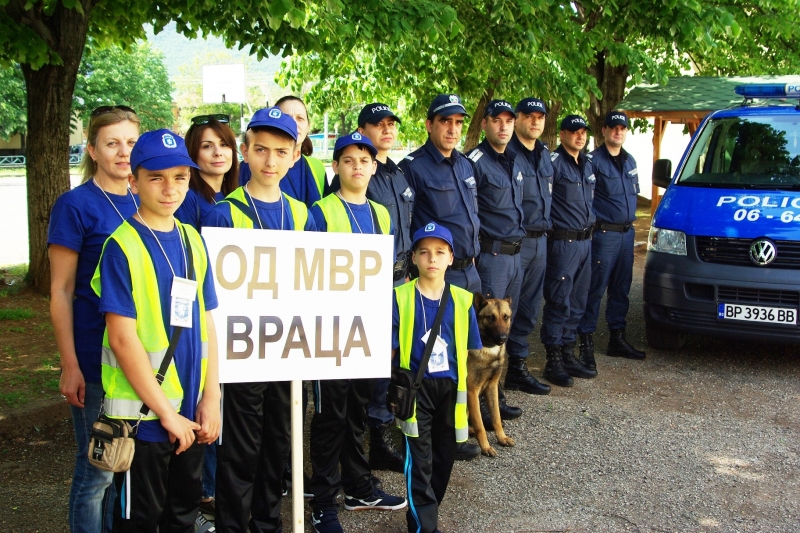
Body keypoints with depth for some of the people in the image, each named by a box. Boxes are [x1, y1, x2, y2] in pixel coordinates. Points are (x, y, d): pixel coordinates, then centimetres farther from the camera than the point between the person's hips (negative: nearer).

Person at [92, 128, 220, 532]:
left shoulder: (193, 240, 7)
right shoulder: (122, 245, -11)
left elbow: (205, 323, 9)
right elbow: (122, 337, -15)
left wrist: (211, 397, 0)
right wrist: (166, 412, -14)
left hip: (190, 414, 5)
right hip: (142, 414, -5)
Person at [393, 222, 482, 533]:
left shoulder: (462, 301, 2)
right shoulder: (400, 298, -6)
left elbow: (469, 349, 7)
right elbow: (390, 348, -5)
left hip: (450, 388, 4)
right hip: (415, 388, -3)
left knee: (444, 457, 12)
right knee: (419, 459, -3)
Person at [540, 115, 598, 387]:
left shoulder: (588, 163, 15)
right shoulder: (553, 162, -11)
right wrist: (550, 226, -13)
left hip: (585, 240, 8)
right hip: (563, 242, -8)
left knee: (577, 303, 13)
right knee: (558, 303, -4)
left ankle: (568, 355, 23)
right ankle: (553, 362, 4)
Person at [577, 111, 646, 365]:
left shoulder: (630, 161, 15)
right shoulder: (594, 160, -9)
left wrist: (628, 218, 13)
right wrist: (592, 222, -11)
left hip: (627, 232, 8)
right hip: (604, 234, -8)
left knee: (621, 288, 13)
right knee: (595, 289, -5)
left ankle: (617, 339, 23)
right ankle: (586, 342, 0)